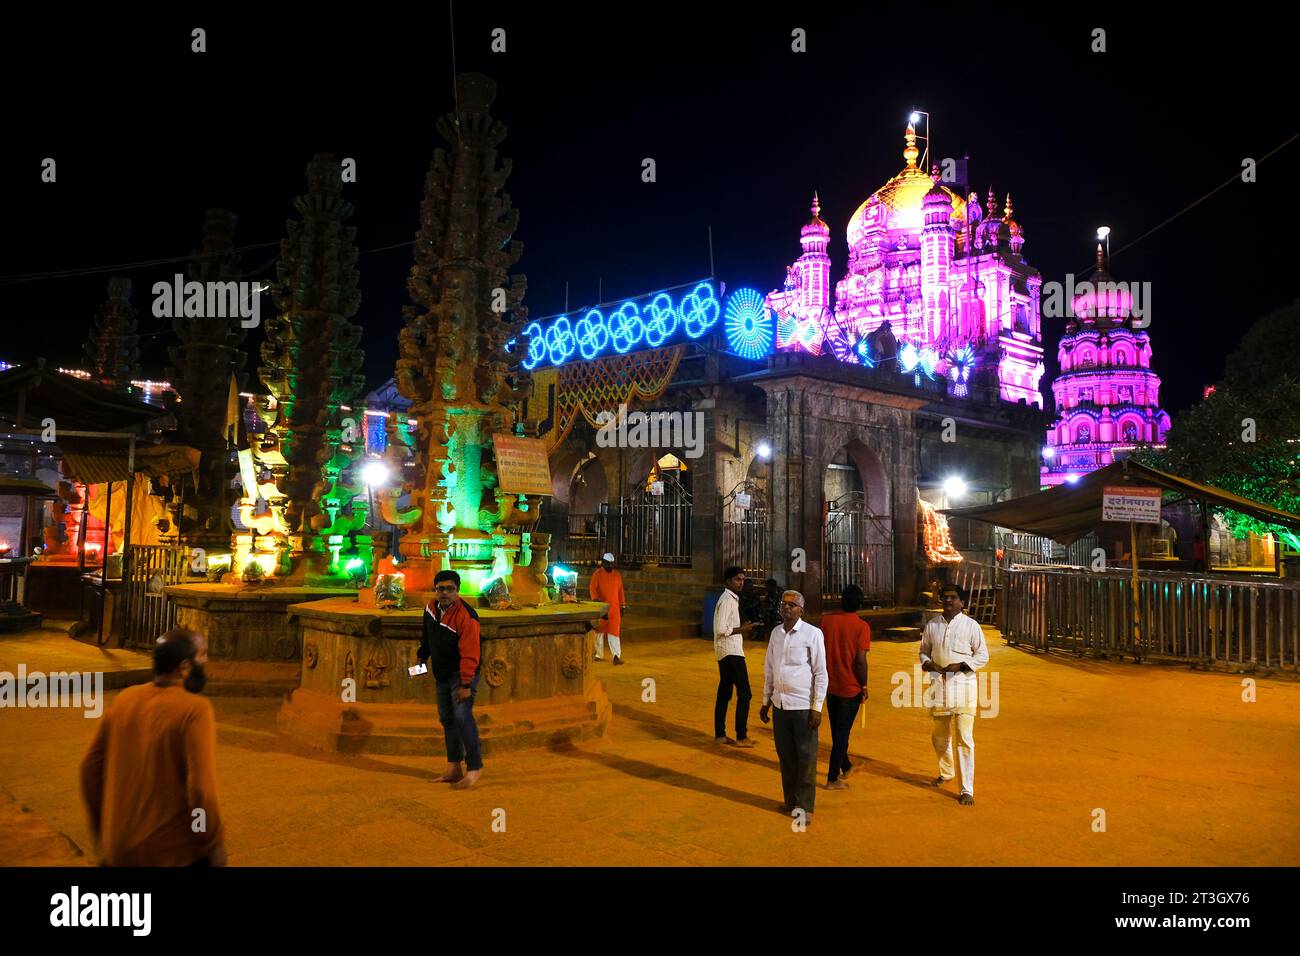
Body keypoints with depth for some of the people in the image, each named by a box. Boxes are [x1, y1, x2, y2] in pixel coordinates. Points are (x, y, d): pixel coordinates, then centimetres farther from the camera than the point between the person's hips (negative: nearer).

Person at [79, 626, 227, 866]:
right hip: (176, 853, -5)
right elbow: (201, 789, -23)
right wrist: (216, 843, -10)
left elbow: (91, 768, 8)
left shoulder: (125, 699, 0)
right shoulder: (195, 709, -18)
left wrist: (101, 831, 19)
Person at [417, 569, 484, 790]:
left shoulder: (465, 616, -25)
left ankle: (474, 768, -12)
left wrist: (466, 684, -30)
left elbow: (470, 653, -28)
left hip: (462, 674, -8)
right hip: (441, 674, 8)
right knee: (447, 719, 12)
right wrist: (421, 656, 20)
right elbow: (427, 636, 22)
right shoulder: (431, 607, 1)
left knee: (462, 717, -19)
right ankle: (453, 769, 22)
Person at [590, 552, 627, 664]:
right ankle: (599, 655, 22)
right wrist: (596, 601, -24)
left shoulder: (617, 575, 10)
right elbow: (593, 590, -8)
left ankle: (617, 656, -11)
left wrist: (623, 606, 13)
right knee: (600, 631, 8)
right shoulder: (597, 575, -1)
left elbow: (620, 591, 14)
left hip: (614, 609, 2)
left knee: (614, 631, -5)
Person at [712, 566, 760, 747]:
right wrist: (742, 629, -15)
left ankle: (720, 735, 16)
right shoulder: (727, 600, -15)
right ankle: (741, 737, -4)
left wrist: (742, 630, 11)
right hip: (731, 652, -10)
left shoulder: (731, 599, 16)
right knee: (744, 693, -8)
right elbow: (720, 629, -22)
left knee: (724, 693, 11)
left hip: (727, 652, 10)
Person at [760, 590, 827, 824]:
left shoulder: (812, 634, -8)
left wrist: (817, 707, -11)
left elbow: (821, 673, -8)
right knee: (785, 756, 14)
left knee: (806, 759, 2)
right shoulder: (775, 633, 7)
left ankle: (805, 807, 14)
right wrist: (766, 702, 15)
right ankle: (790, 801, 28)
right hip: (780, 705, 5)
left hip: (803, 706, -5)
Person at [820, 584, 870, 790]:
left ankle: (845, 767, 39)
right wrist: (864, 685, -5)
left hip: (830, 685, 4)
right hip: (851, 687, -4)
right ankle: (832, 778, 10)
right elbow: (860, 660, -18)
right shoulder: (862, 626, -15)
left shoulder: (826, 620, -4)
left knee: (837, 730, 21)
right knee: (842, 732, 6)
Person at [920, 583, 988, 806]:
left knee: (964, 740, -7)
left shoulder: (970, 625, -5)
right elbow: (924, 650, 15)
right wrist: (926, 663, -7)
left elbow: (982, 655, -1)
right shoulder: (932, 624, 6)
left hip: (963, 685, -4)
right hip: (938, 684, 4)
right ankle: (946, 772, 43)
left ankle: (966, 790, -1)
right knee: (939, 736, 18)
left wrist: (960, 665, -16)